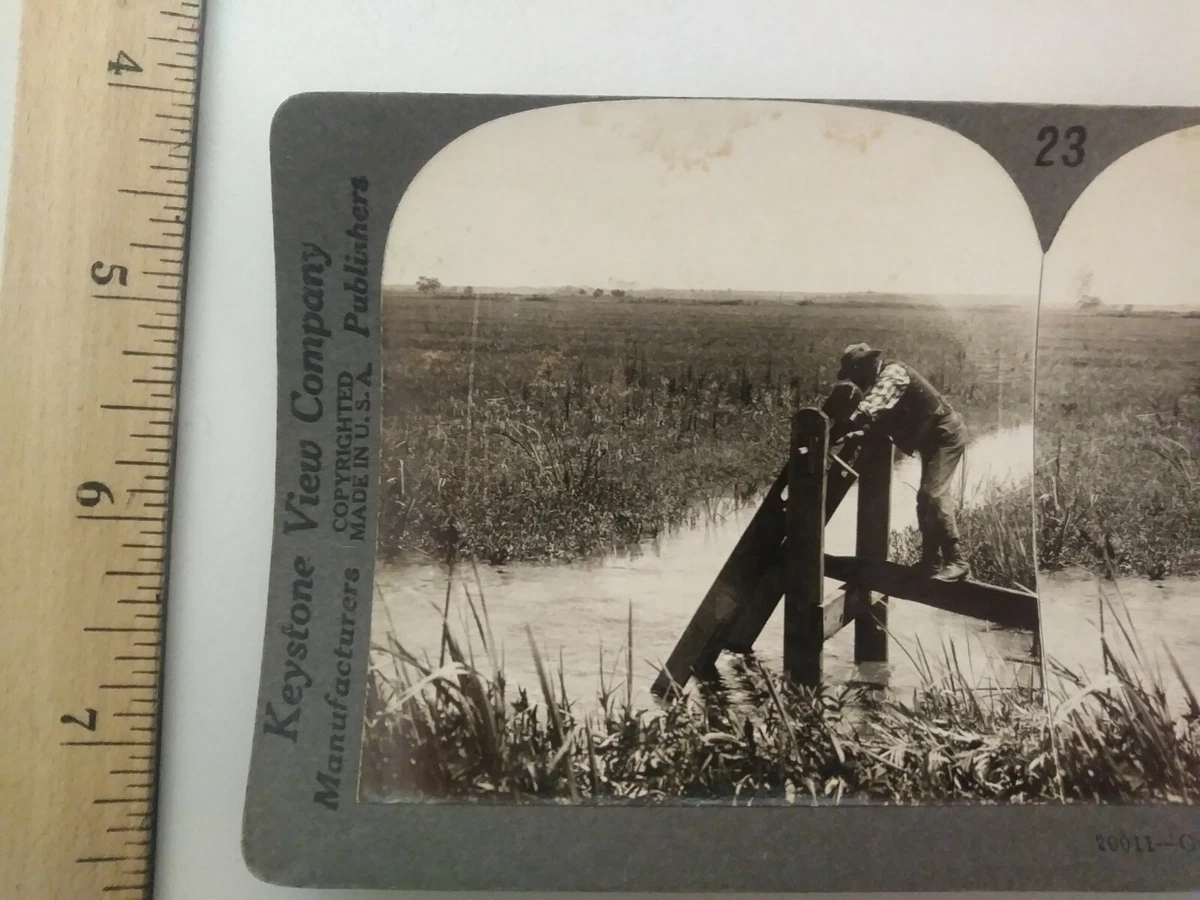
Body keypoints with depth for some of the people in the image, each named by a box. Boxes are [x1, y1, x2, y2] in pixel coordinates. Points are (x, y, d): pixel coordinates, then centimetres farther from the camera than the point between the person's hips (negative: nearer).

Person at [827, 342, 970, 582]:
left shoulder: (893, 374, -22)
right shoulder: (883, 379, 9)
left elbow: (869, 410, -37)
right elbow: (878, 417, 10)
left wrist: (834, 434, -41)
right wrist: (854, 433, -7)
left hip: (946, 435, -11)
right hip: (934, 438, 11)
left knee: (933, 496, -20)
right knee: (927, 498, 13)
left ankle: (956, 562, -20)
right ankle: (930, 561, 21)